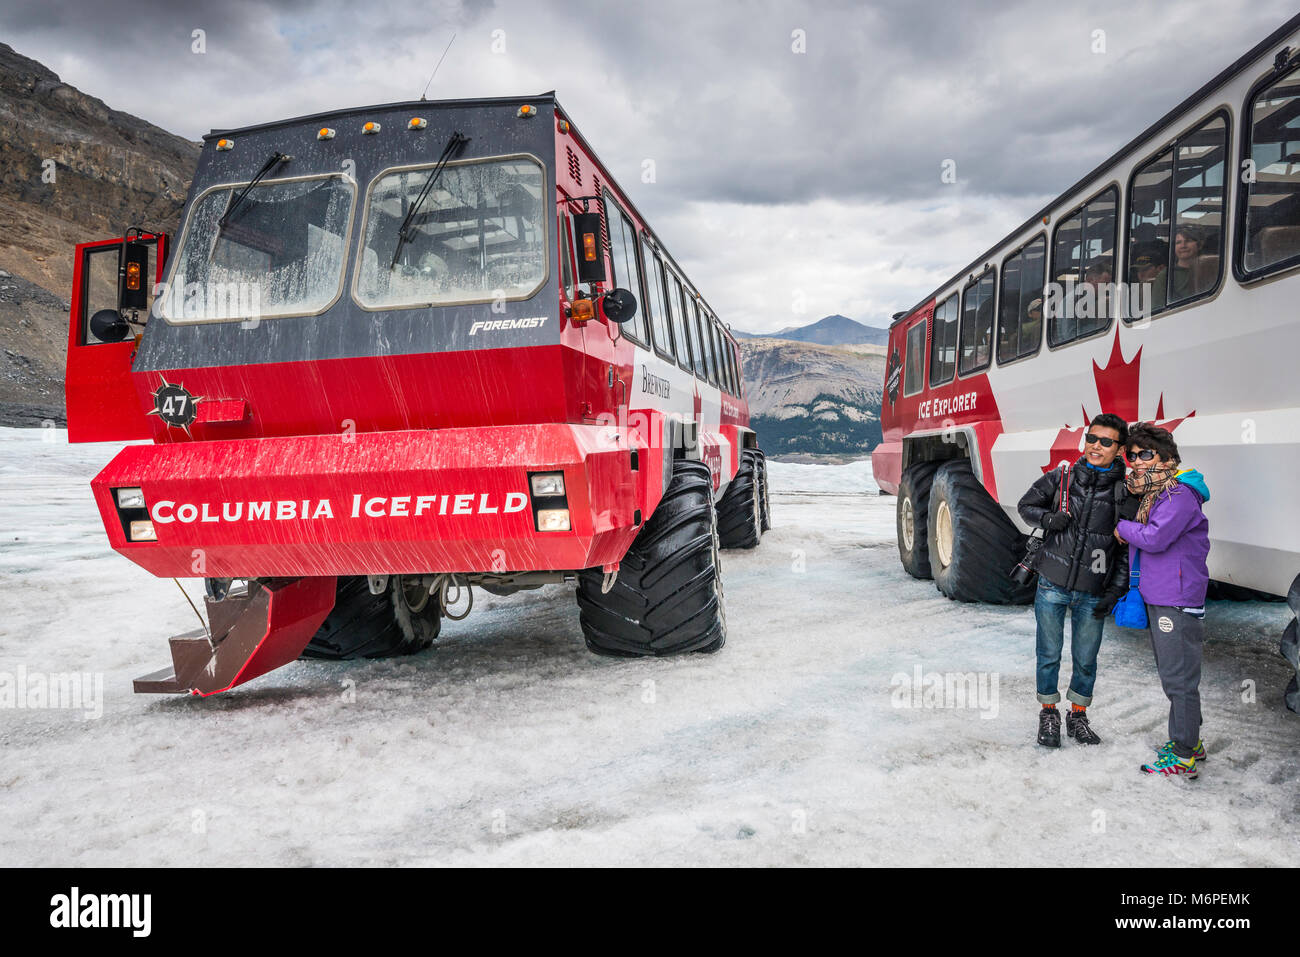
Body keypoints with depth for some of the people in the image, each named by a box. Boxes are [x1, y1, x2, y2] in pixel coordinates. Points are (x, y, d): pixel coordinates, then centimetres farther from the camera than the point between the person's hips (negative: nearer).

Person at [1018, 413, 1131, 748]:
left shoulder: (1124, 494, -3)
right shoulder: (1060, 478, -2)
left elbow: (1127, 550, 2)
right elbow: (1026, 506, 11)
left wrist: (1115, 591, -3)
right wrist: (1048, 518, -11)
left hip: (1092, 594, 0)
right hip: (1052, 585, 0)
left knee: (1086, 660, 10)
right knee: (1049, 655, 9)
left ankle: (1077, 717, 31)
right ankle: (1048, 714, 26)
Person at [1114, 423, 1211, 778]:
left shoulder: (1181, 494, -16)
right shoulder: (1150, 494, 13)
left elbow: (1154, 538, -24)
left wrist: (1122, 526, -8)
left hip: (1177, 601, -10)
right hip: (1157, 598, 10)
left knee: (1179, 678, -3)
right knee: (1171, 674, 19)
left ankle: (1184, 756, 6)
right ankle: (1190, 741, 32)